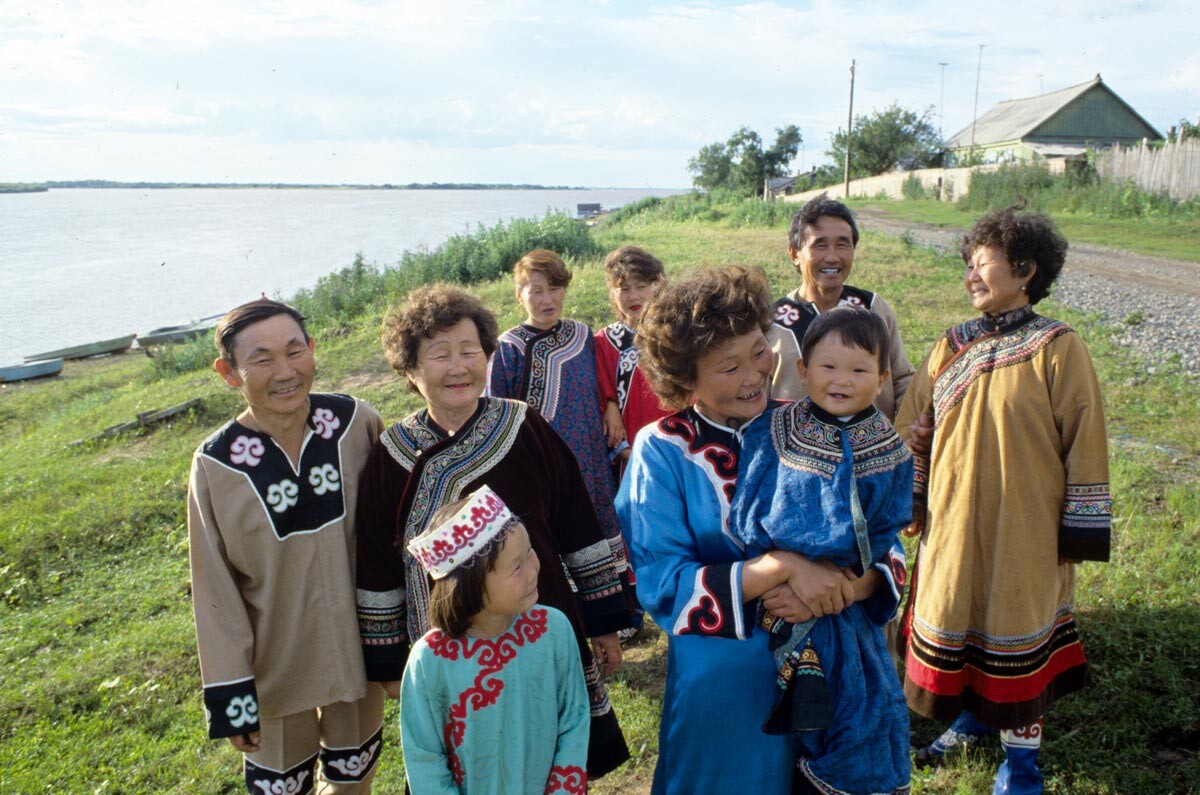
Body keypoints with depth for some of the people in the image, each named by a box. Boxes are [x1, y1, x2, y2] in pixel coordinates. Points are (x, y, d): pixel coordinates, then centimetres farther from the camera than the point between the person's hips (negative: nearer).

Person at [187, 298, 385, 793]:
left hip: (356, 645, 2)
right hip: (276, 662, -1)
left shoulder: (357, 423, -15)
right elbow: (215, 590, -8)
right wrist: (230, 694, -5)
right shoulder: (216, 466, -16)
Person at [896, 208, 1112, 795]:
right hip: (952, 526, 5)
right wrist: (910, 503, 10)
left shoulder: (1058, 349, -10)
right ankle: (974, 714, 41)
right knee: (954, 620, 15)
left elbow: (1084, 444, -8)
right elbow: (914, 431, 10)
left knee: (1017, 633, 7)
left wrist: (1081, 528, -6)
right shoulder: (952, 348, 3)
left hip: (1025, 533, -4)